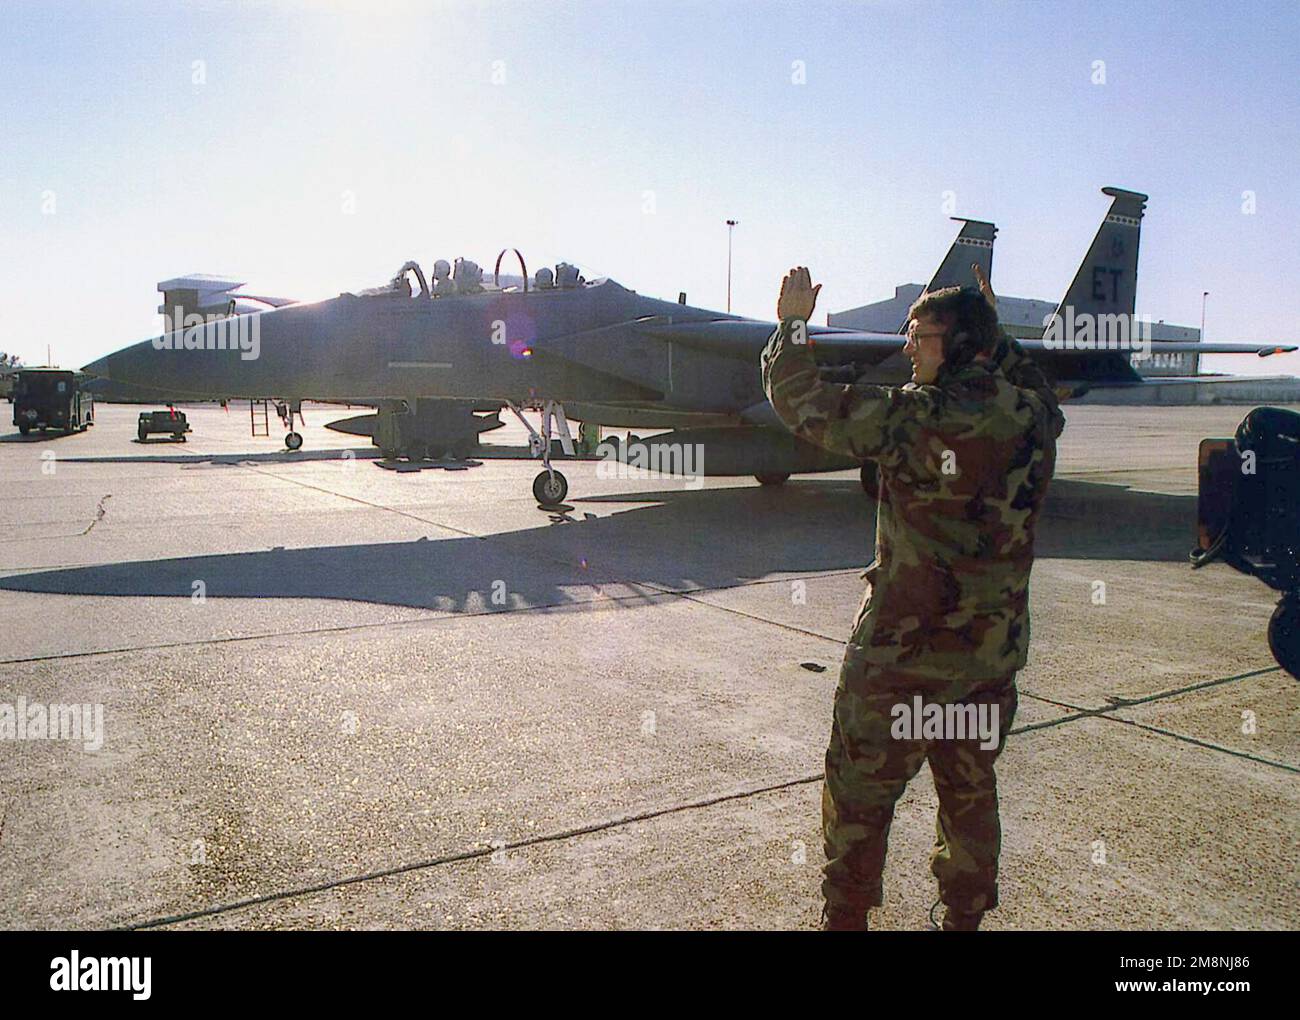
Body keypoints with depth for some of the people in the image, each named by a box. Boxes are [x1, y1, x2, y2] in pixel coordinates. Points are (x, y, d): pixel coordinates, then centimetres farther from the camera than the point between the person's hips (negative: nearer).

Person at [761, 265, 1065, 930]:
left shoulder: (916, 417, -19)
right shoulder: (1034, 417, -1)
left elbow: (801, 402, -11)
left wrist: (792, 325, 4)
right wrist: (998, 334, 34)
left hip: (904, 654, -6)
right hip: (995, 651, 6)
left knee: (859, 794, 11)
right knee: (971, 794, 21)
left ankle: (846, 917, 24)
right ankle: (965, 915, 36)